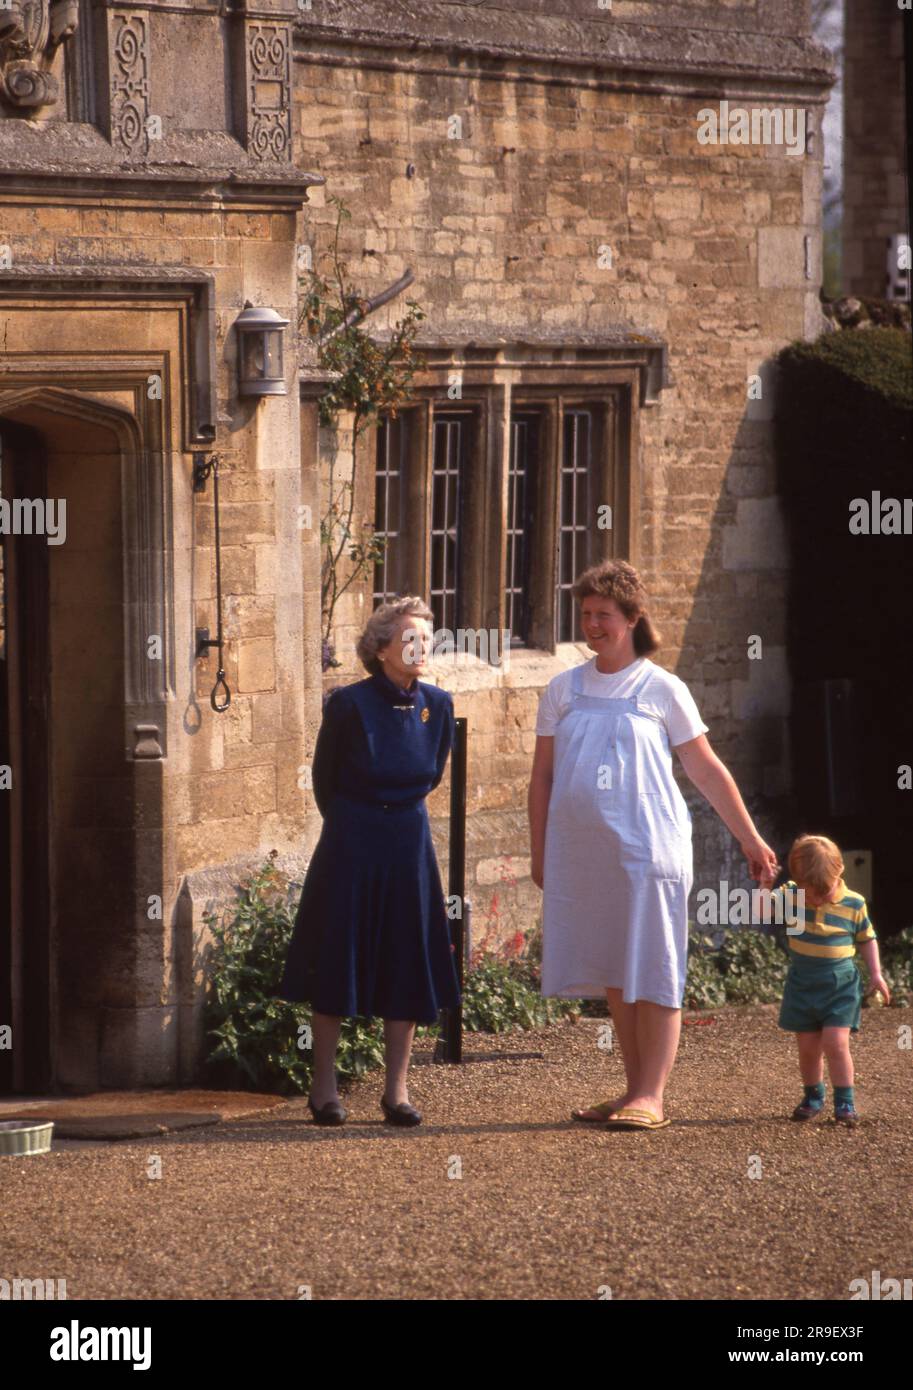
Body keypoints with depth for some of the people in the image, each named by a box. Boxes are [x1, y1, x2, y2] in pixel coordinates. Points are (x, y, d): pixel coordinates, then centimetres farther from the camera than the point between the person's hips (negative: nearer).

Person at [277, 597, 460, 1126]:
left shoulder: (438, 705, -1)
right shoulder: (350, 704, -12)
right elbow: (324, 777, 3)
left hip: (410, 844, 4)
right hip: (351, 845, -4)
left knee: (407, 964, 4)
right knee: (337, 961, 1)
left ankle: (397, 1089, 11)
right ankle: (325, 1087, 8)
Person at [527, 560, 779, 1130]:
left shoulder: (662, 689, 3)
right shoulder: (564, 690, 12)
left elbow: (708, 770, 7)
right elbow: (543, 776, 15)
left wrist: (751, 839, 9)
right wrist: (538, 852, 10)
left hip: (647, 846, -4)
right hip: (580, 850, 4)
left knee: (652, 975, -6)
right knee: (613, 976, 7)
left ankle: (651, 1097, -6)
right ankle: (634, 1091, 13)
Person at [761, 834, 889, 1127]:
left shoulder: (853, 904, -7)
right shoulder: (790, 896, -6)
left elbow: (866, 938, 7)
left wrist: (876, 974, 1)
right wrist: (766, 889, -34)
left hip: (841, 985, -2)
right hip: (803, 985, 2)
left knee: (836, 1042, -12)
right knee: (808, 1047, 8)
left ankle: (845, 1102, -2)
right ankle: (813, 1097, 27)